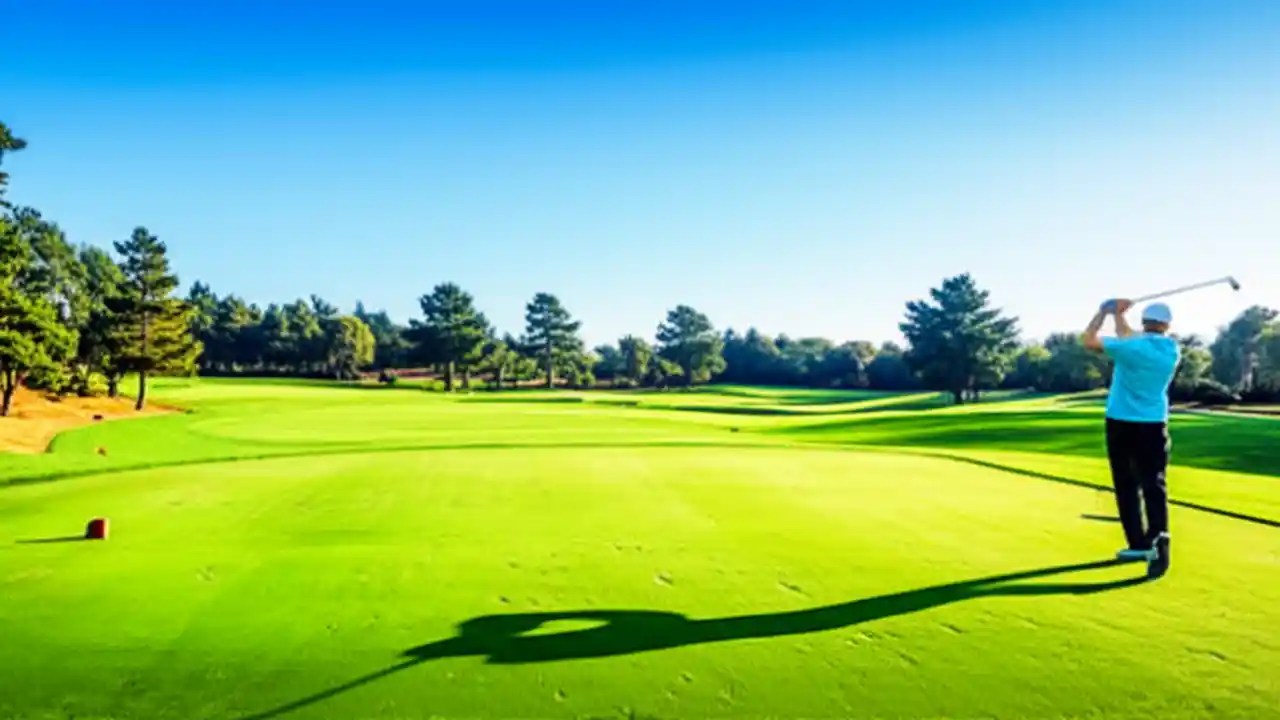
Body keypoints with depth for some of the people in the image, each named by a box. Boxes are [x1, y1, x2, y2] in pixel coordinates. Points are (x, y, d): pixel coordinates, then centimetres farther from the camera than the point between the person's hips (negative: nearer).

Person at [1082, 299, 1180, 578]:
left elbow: (1089, 340, -6)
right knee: (1154, 486, -1)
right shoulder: (1172, 350, 0)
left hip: (1122, 424, -2)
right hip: (1153, 426, 2)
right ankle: (1159, 540, -20)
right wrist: (1119, 315, 22)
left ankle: (1139, 544, 12)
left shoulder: (1131, 348, -14)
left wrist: (1105, 312, 5)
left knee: (1127, 487, 8)